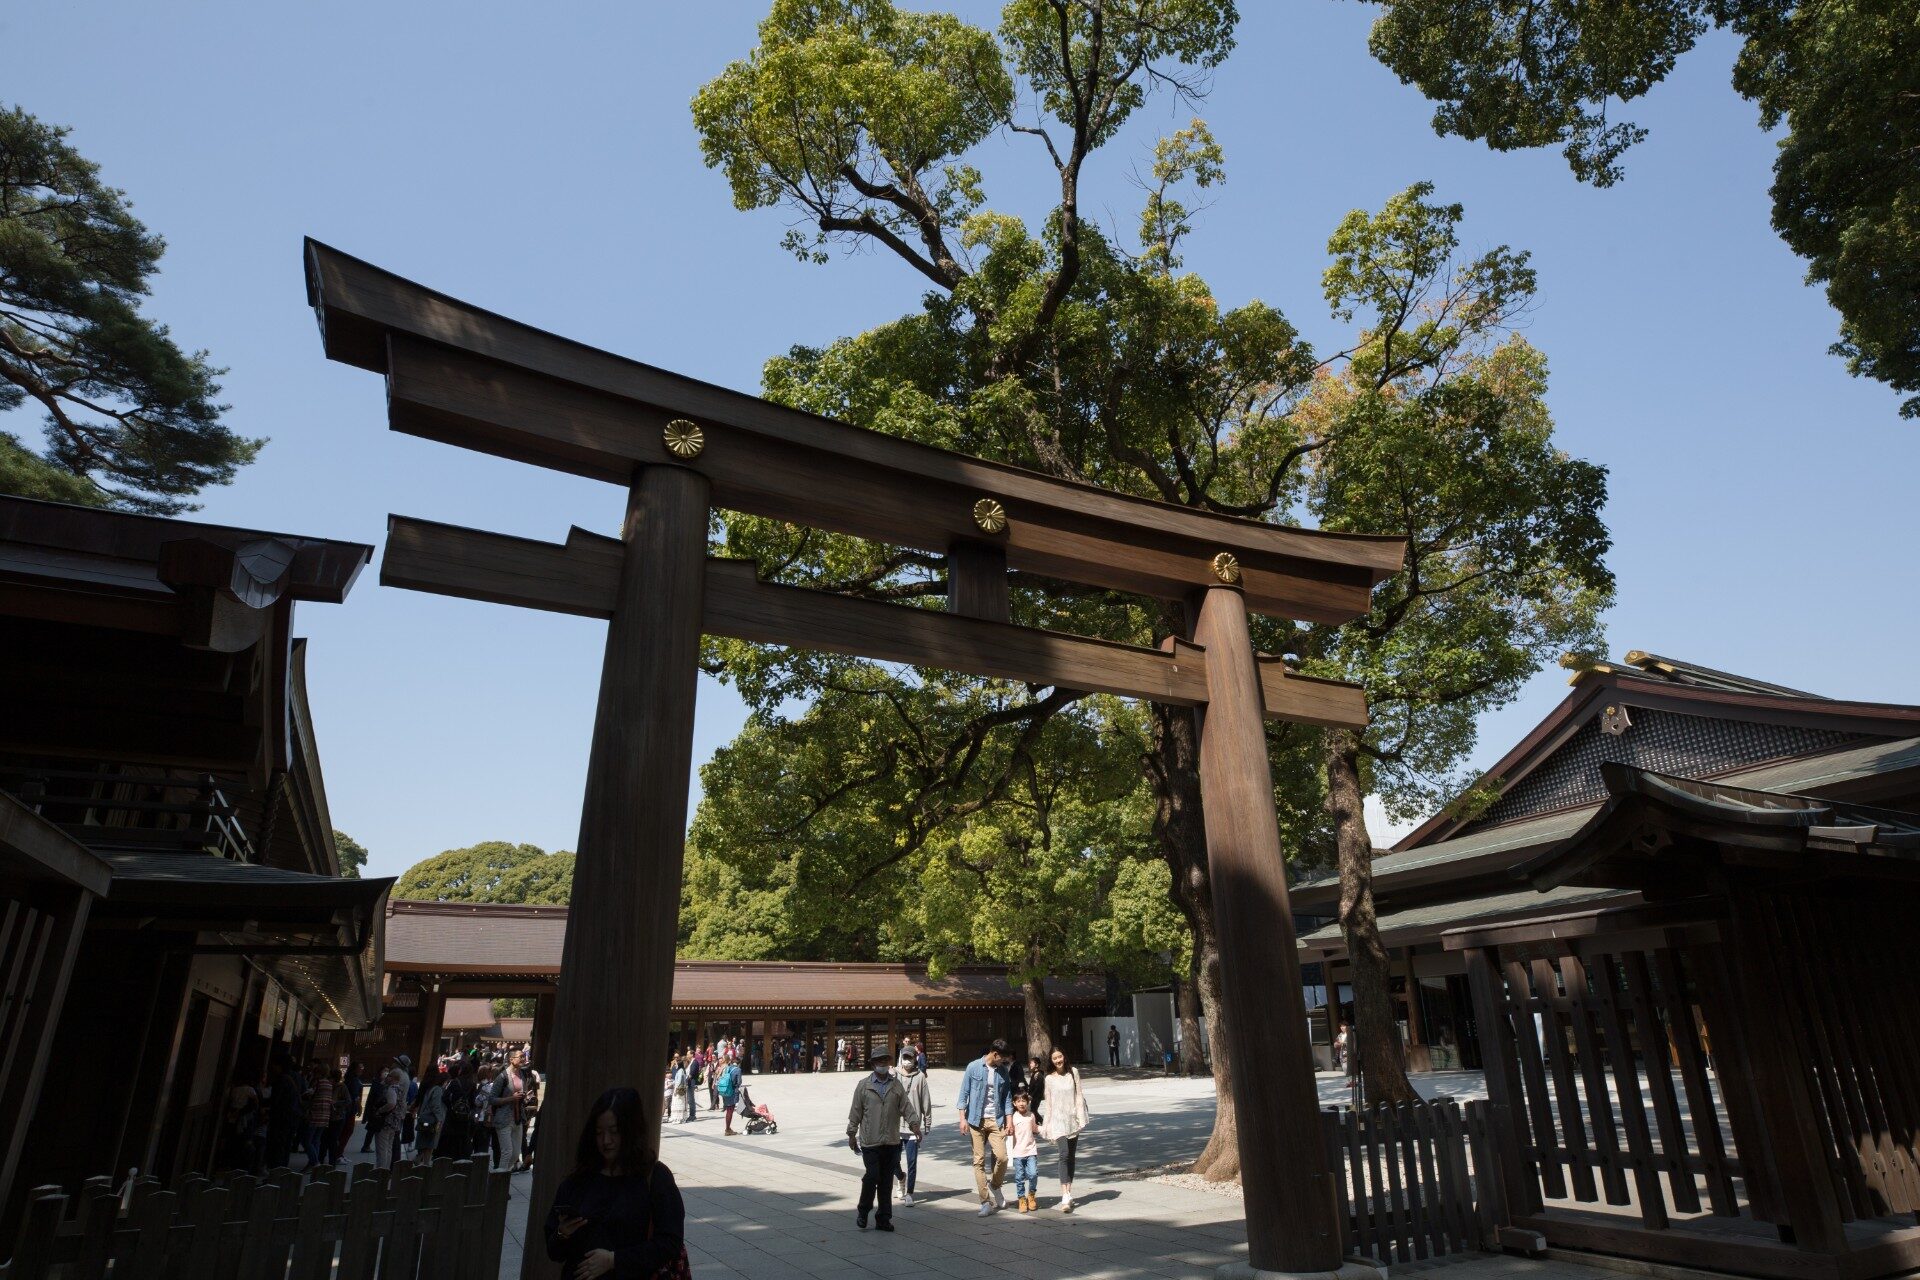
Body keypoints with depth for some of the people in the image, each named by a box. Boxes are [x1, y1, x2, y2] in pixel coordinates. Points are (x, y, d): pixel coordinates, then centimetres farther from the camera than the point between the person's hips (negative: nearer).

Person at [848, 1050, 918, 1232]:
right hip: (870, 1141, -3)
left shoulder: (896, 1085, 8)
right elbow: (855, 1111, 4)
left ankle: (884, 1218, 19)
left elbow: (905, 1107, 2)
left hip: (891, 1141, 3)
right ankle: (863, 1211, 14)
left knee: (886, 1181, 8)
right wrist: (852, 1134, 4)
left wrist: (914, 1124, -13)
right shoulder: (864, 1085, 1)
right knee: (872, 1176, -9)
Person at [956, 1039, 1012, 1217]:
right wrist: (963, 1118, -7)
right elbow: (964, 1093, -2)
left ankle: (995, 1187, 20)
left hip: (995, 1120, 2)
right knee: (979, 1161, 0)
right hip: (976, 1120, -2)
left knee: (1002, 1157, -8)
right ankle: (985, 1201, 10)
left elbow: (1006, 1097, 10)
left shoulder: (1002, 1071, 6)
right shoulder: (973, 1067, -5)